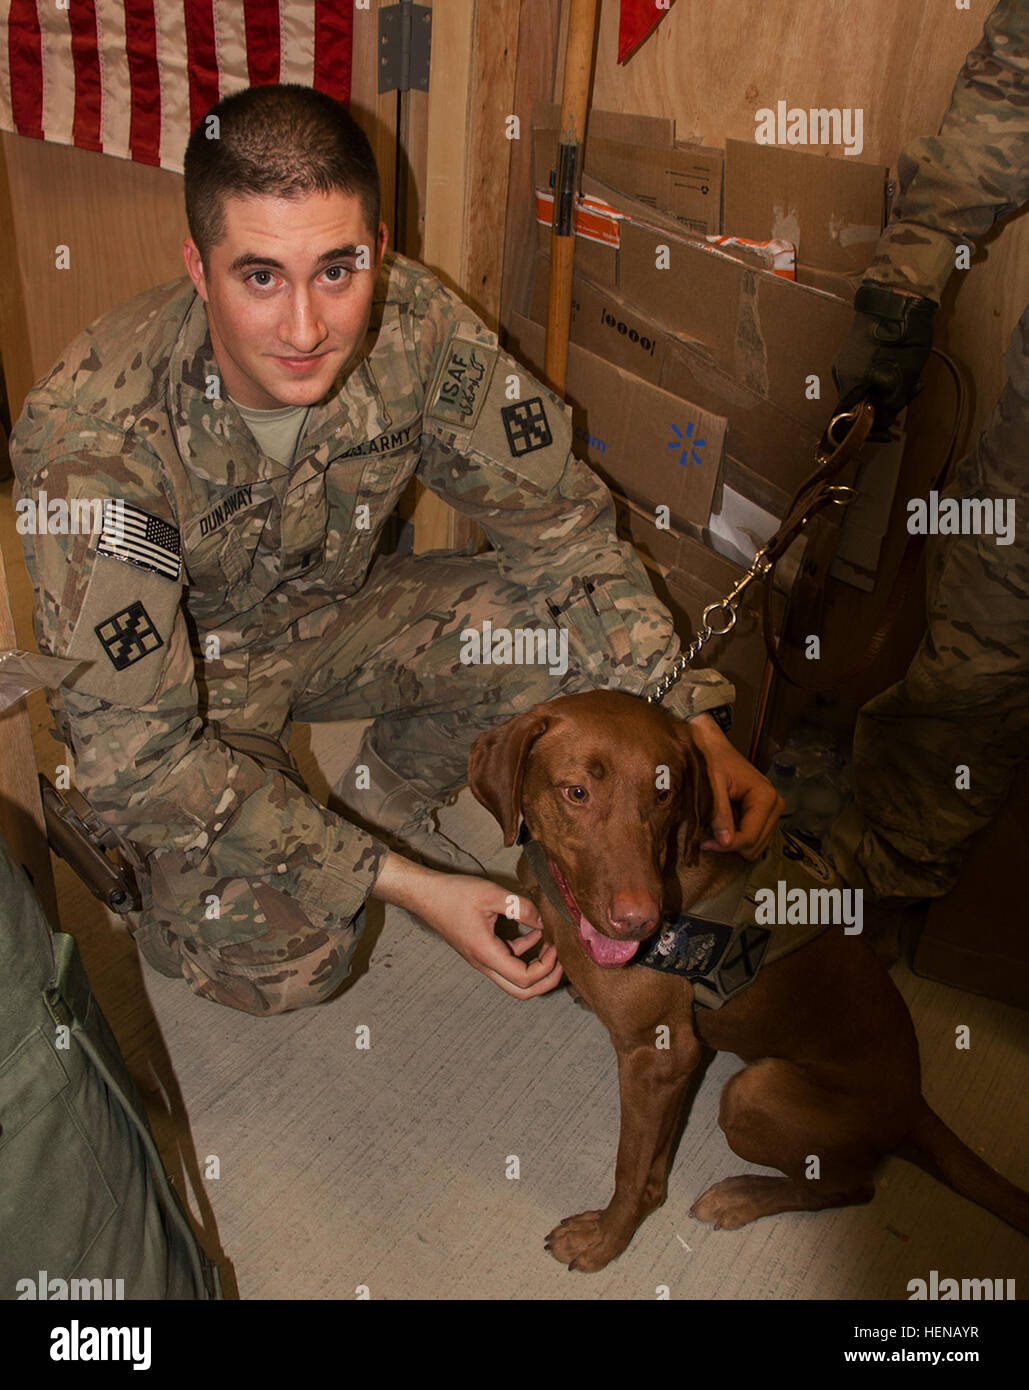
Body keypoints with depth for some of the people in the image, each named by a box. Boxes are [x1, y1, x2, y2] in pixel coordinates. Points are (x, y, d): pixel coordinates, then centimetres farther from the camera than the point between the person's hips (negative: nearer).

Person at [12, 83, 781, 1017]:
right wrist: (405, 886, -35)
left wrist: (695, 723, -25)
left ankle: (383, 803, 7)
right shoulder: (91, 438, -34)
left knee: (585, 634, -19)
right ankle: (169, 873, 12)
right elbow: (131, 751, -31)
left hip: (336, 607, 4)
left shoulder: (416, 327, -24)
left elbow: (558, 522, -14)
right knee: (276, 957, -25)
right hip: (183, 665, -3)